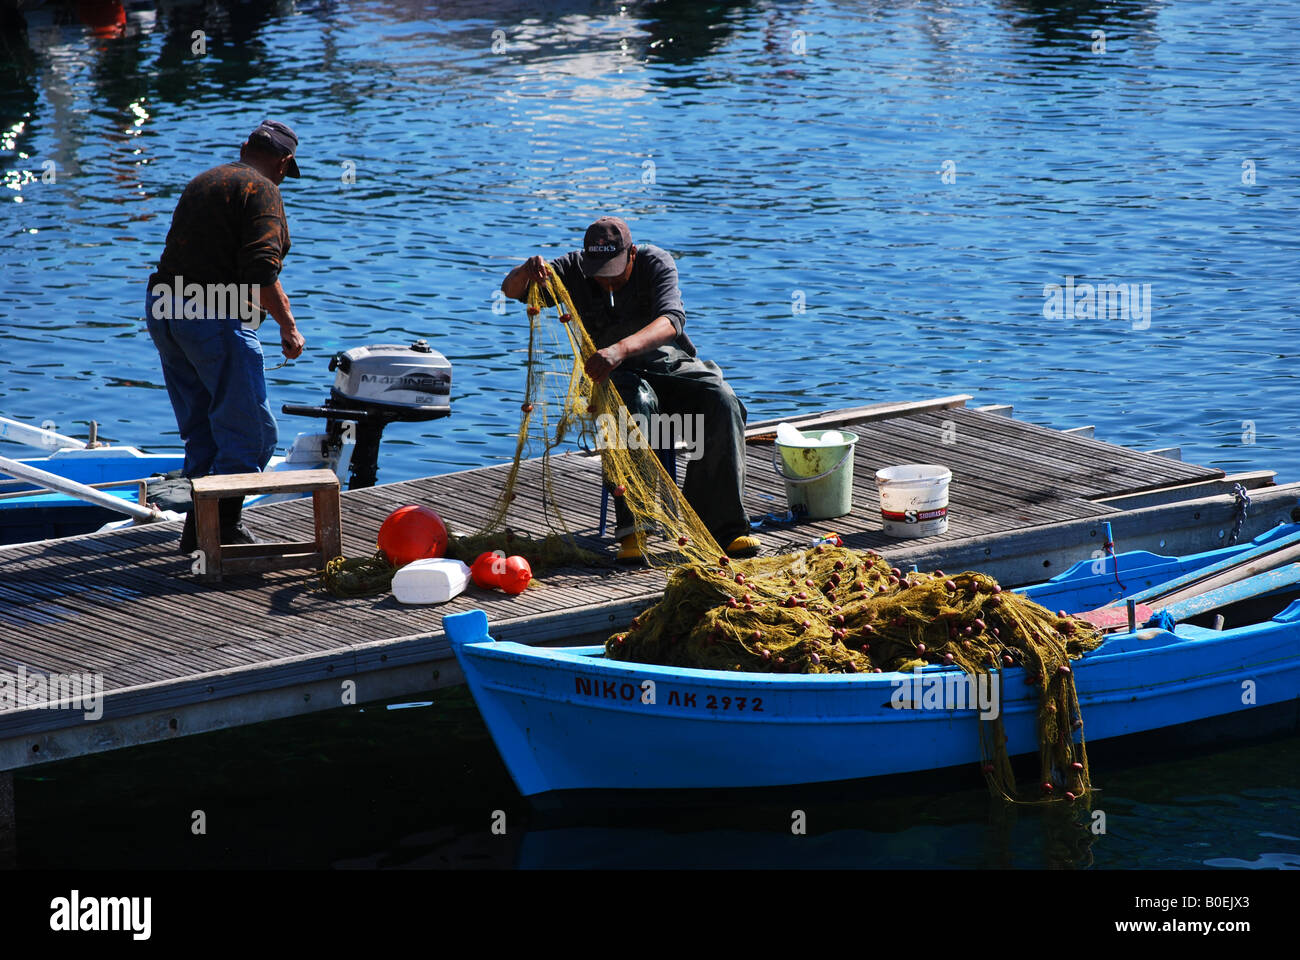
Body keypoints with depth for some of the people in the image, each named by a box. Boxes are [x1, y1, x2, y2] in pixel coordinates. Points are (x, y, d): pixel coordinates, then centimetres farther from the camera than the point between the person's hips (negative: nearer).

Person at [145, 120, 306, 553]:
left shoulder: (201, 183, 20)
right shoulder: (262, 191, -7)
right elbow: (261, 269, -19)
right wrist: (288, 325, -15)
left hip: (163, 312, 9)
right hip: (215, 319, -9)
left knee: (203, 431, 16)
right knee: (250, 433, -3)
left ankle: (199, 530, 15)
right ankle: (224, 529, -7)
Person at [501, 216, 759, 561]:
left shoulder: (656, 263, -14)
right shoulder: (574, 269, -6)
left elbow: (671, 320, -32)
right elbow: (511, 289, -13)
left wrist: (621, 349, -52)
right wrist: (526, 272, -40)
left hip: (670, 362, 1)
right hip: (618, 376, -1)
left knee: (724, 403, -28)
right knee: (635, 402, -37)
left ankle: (723, 526, -25)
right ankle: (632, 527, -41)